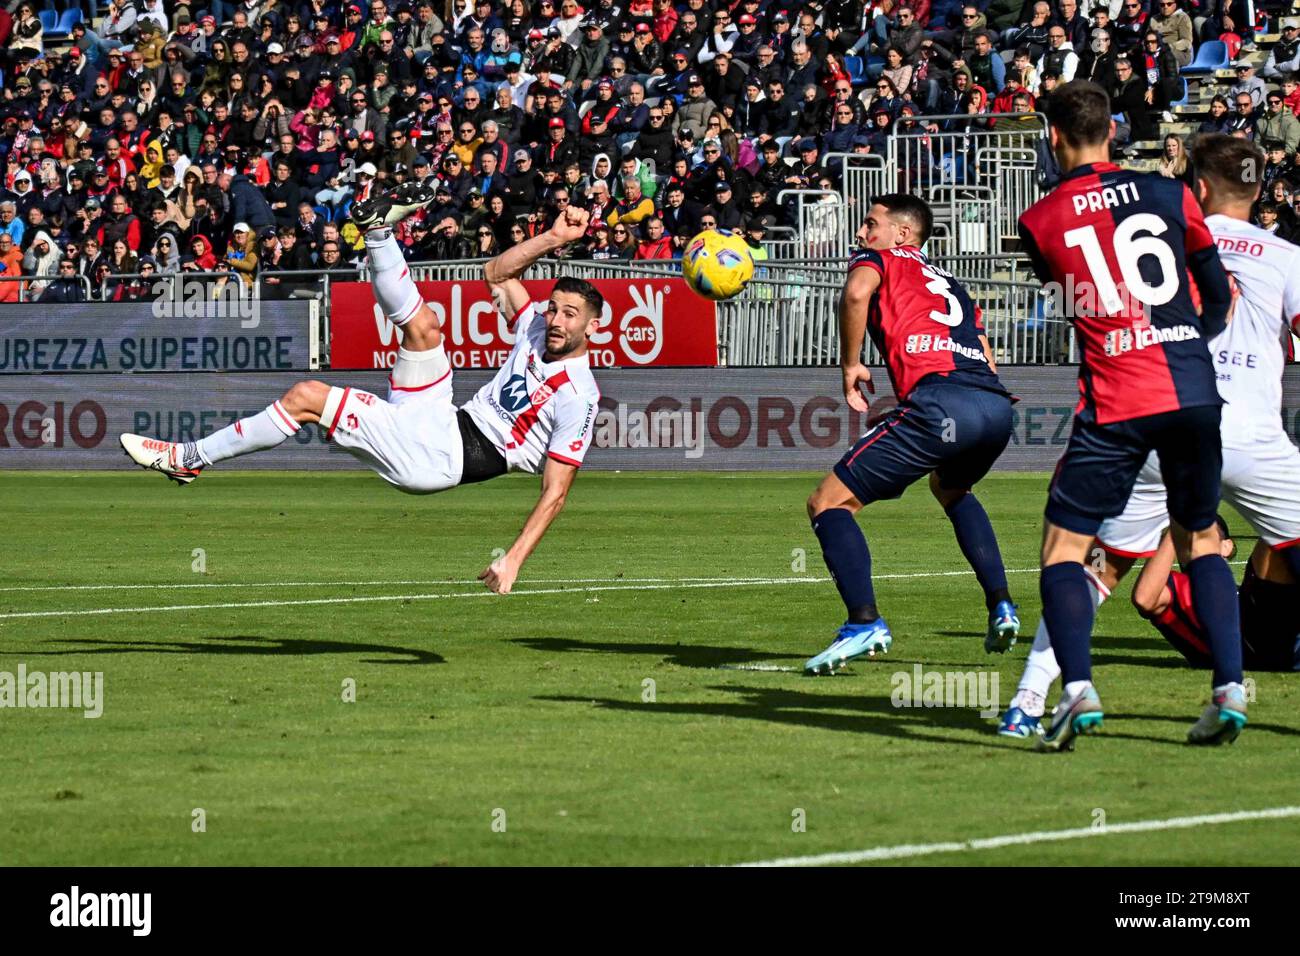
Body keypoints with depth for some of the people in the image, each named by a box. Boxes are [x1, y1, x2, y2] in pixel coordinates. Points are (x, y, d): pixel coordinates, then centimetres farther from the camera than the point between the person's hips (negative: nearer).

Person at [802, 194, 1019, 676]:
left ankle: (864, 622, -16)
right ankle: (1001, 605, 26)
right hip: (997, 405, 7)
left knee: (829, 502, 0)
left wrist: (850, 365, 3)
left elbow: (857, 293, -8)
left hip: (939, 398, -7)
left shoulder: (879, 259, 17)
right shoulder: (950, 283, 36)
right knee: (950, 489, 39)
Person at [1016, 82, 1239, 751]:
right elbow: (1218, 295, 14)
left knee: (1063, 547, 3)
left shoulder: (1040, 221, 1)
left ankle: (1077, 688, -17)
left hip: (1115, 402, -3)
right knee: (1200, 540, 18)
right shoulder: (1169, 194, 5)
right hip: (1194, 393, 3)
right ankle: (1230, 689, 5)